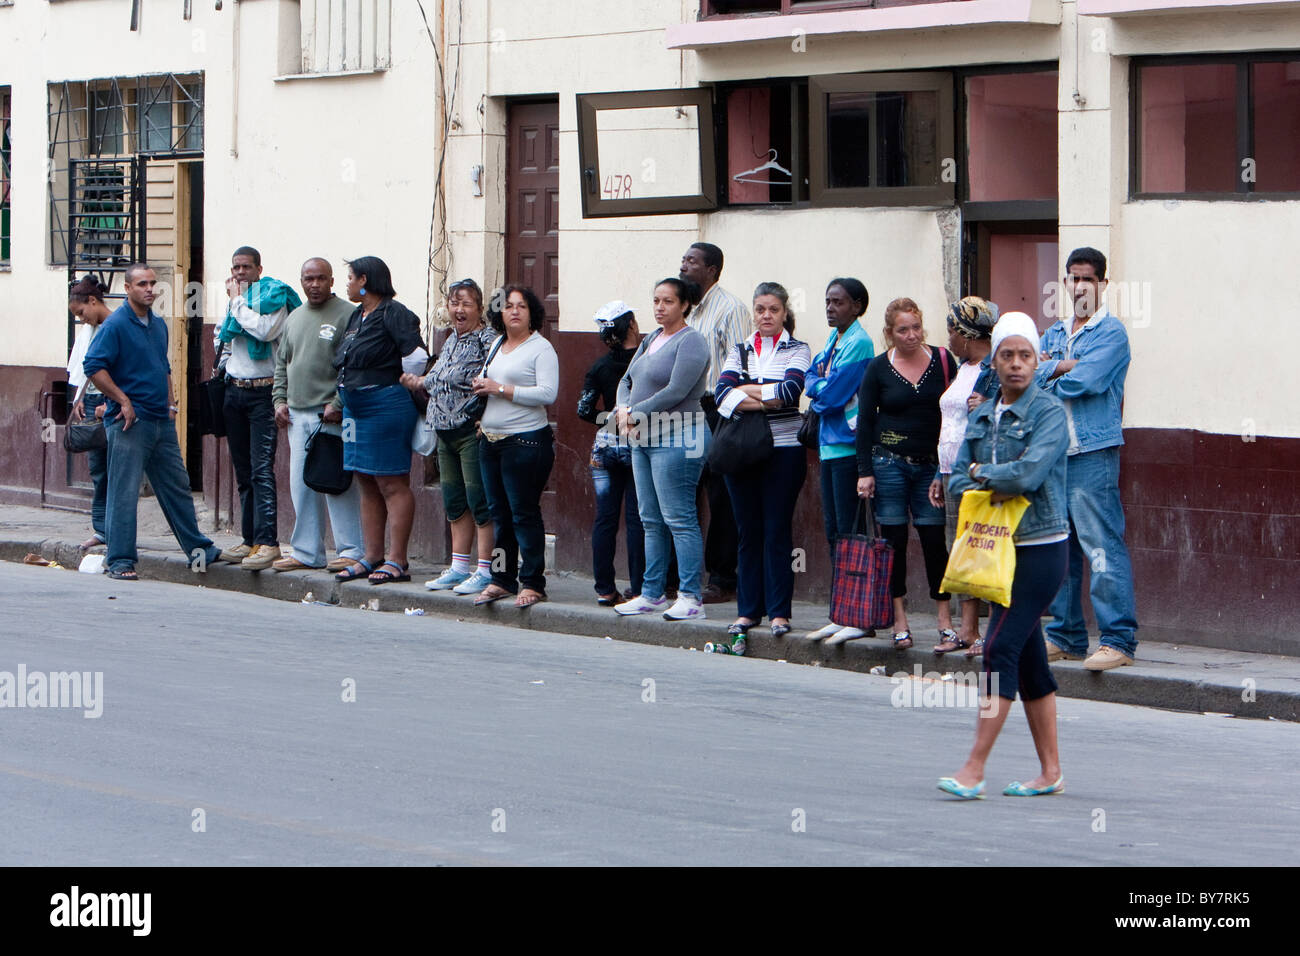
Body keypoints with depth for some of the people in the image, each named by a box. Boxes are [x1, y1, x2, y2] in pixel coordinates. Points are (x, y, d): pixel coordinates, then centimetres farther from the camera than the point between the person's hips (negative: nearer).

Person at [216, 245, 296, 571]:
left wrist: (238, 302, -11)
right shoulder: (234, 298, 17)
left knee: (261, 469, -15)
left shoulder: (274, 295, -4)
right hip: (234, 389, 7)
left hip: (262, 391, -7)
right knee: (243, 471, 8)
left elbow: (266, 329, -21)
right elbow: (223, 339, 21)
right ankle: (250, 540, 13)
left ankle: (267, 541, -20)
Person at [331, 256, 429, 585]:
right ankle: (372, 557, 15)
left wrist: (400, 389, -5)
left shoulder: (393, 314, -12)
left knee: (392, 485, -6)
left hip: (386, 406, -10)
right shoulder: (356, 317, 15)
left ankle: (397, 561, -5)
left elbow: (416, 357, -19)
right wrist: (339, 402, 15)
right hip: (356, 408, 10)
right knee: (367, 485, 11)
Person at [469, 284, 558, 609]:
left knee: (524, 513, -6)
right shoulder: (496, 346, 16)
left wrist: (501, 390, -17)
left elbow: (548, 393, -18)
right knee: (499, 512, 11)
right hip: (491, 440, 8)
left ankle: (532, 583, -2)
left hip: (526, 441, -8)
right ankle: (502, 580, 17)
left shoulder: (540, 348, -7)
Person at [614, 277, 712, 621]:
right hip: (643, 438, 9)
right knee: (651, 521, 12)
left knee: (680, 519, -10)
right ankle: (652, 594, 17)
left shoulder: (691, 342, -11)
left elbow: (676, 392, -19)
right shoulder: (650, 340, 17)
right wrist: (623, 409, -5)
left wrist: (635, 413, -14)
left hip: (676, 438, -9)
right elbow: (627, 381, 17)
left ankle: (691, 598, -9)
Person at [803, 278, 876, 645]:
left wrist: (818, 388, 3)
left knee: (849, 532, -9)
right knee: (833, 532, 10)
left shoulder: (858, 343, -12)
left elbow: (833, 394, -15)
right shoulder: (834, 342, 17)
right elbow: (811, 377, 16)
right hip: (830, 445, 10)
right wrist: (821, 386, -4)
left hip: (849, 445, -10)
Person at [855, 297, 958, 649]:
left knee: (935, 538, -3)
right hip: (889, 461, 0)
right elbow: (865, 422, 3)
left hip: (932, 463, 0)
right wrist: (865, 471, -3)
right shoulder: (878, 368, 2)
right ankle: (899, 620, 6)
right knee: (894, 538, 0)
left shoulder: (942, 360, 3)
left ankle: (945, 617, 3)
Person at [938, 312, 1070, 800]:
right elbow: (957, 479, 9)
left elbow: (1030, 472, -21)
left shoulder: (1048, 412, -8)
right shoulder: (982, 417, 13)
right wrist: (994, 487, -11)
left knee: (1001, 649, -13)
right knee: (1029, 659, 9)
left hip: (1040, 547, -7)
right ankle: (1050, 772, 15)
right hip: (997, 545, 7)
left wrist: (984, 474, -5)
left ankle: (973, 769, -15)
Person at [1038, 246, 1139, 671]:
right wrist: (1060, 367, -12)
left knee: (1103, 548, -10)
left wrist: (1048, 375, 1)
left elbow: (1087, 381, -15)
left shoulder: (1110, 333, -2)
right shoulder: (1054, 334, 19)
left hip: (1093, 454, -7)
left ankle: (1119, 640, -10)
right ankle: (1065, 636, 18)